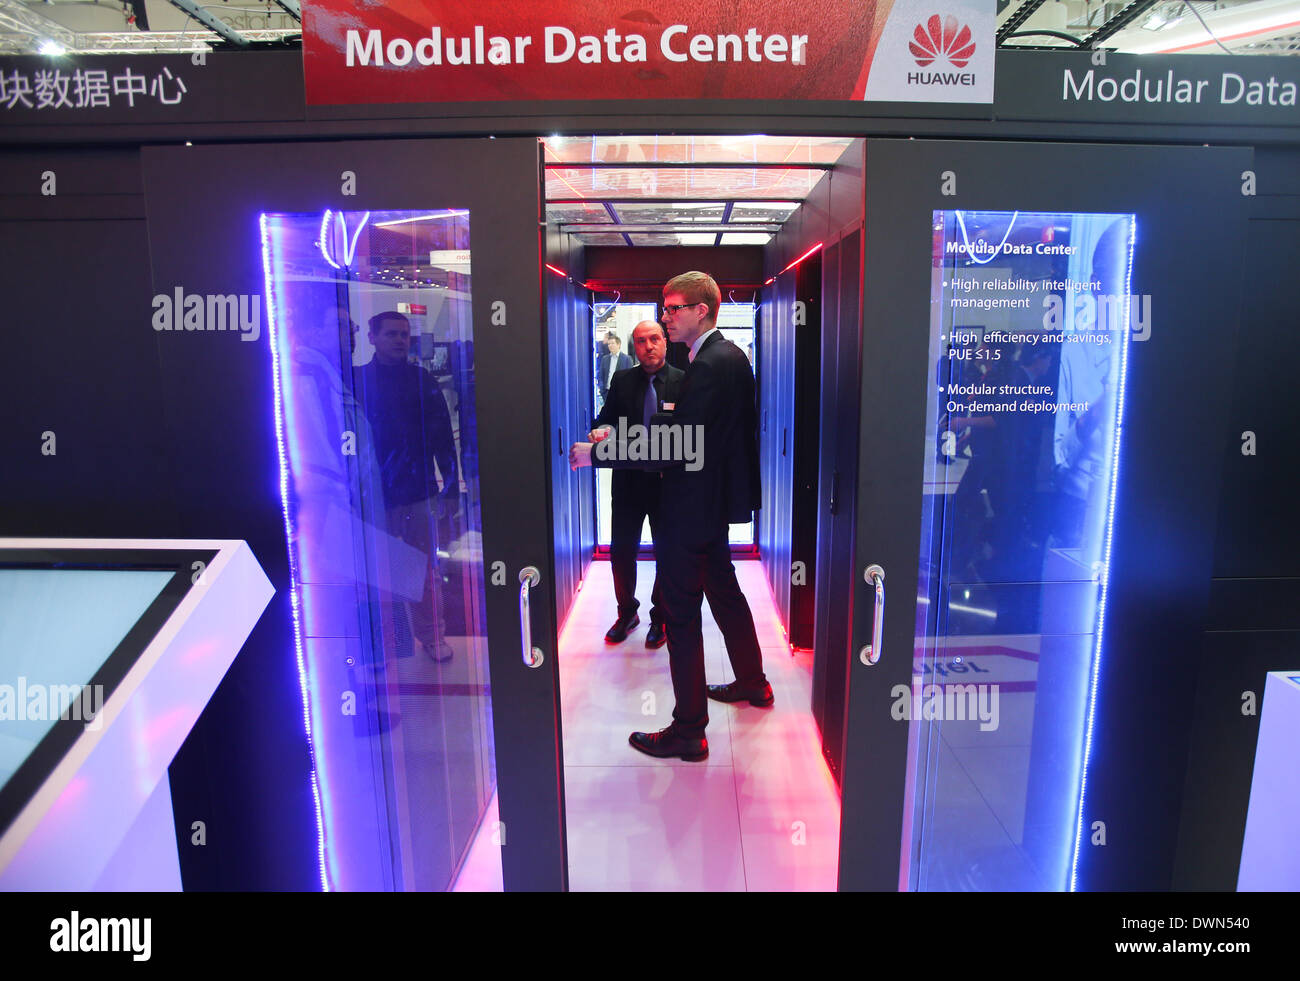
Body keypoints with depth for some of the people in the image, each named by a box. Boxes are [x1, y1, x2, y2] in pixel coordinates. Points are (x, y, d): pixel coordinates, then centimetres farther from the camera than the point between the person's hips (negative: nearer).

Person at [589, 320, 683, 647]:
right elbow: (607, 418, 7)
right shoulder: (622, 380, 4)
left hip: (669, 482, -2)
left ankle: (660, 617, 29)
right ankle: (627, 612, 31)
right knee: (621, 551, 9)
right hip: (627, 480, 2)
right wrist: (601, 430, -17)